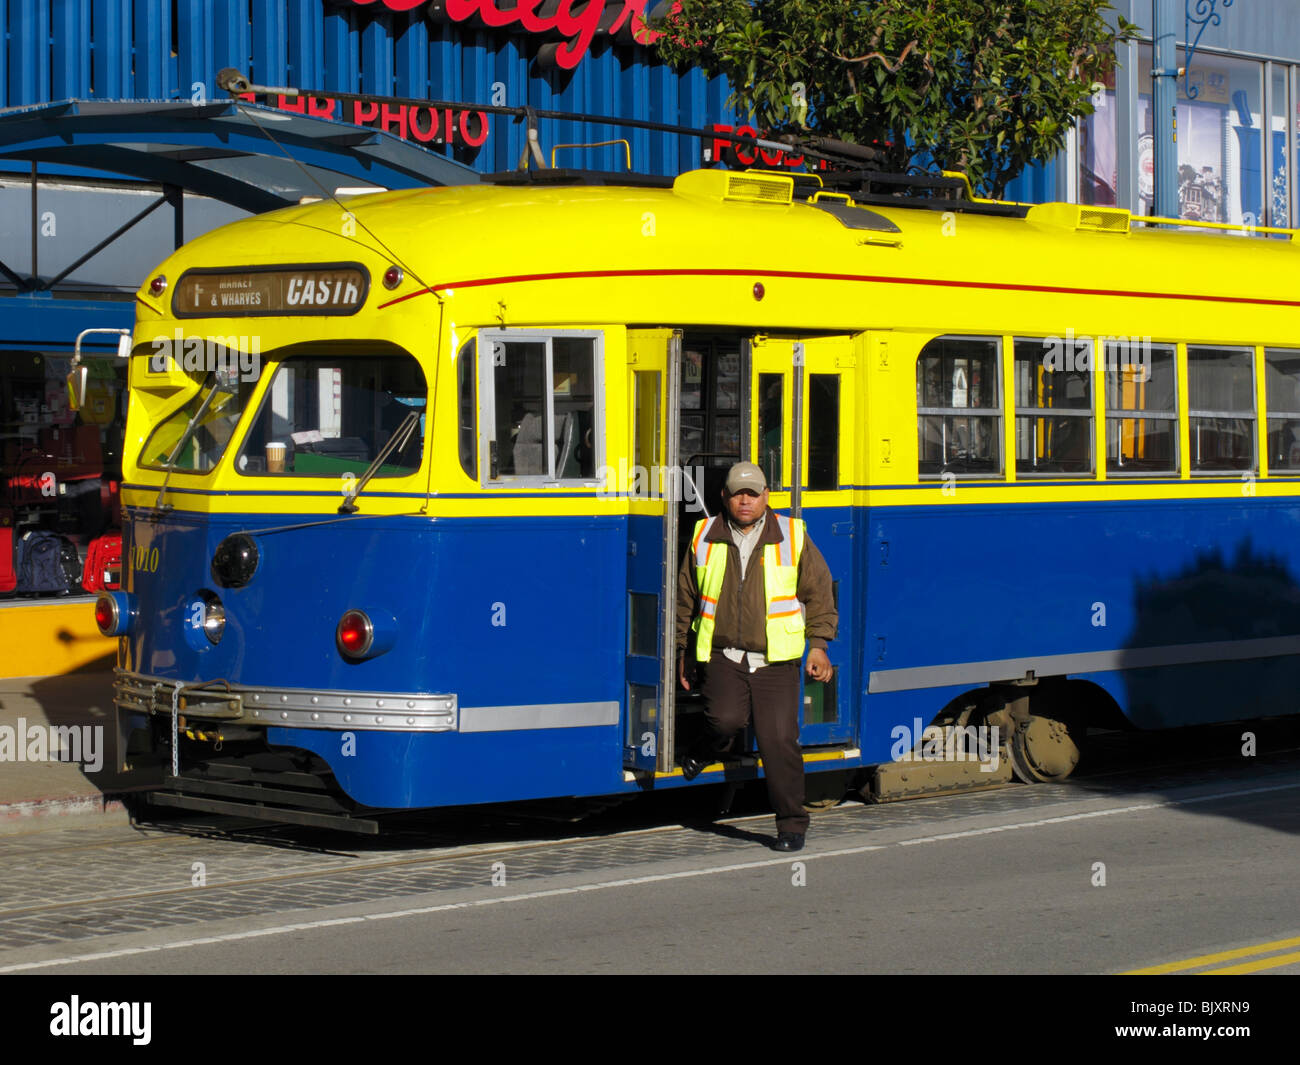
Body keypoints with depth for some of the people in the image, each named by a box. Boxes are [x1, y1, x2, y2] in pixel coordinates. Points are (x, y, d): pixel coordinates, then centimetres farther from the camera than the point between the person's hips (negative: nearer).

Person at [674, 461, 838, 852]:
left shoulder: (791, 536, 2)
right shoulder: (705, 537, 6)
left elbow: (818, 592, 8)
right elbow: (686, 596, 17)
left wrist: (818, 645, 2)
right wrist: (682, 649, 19)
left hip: (776, 658, -1)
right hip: (724, 654, 1)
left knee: (779, 739, -7)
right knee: (725, 719, -22)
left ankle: (792, 824, 6)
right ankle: (708, 750, 15)